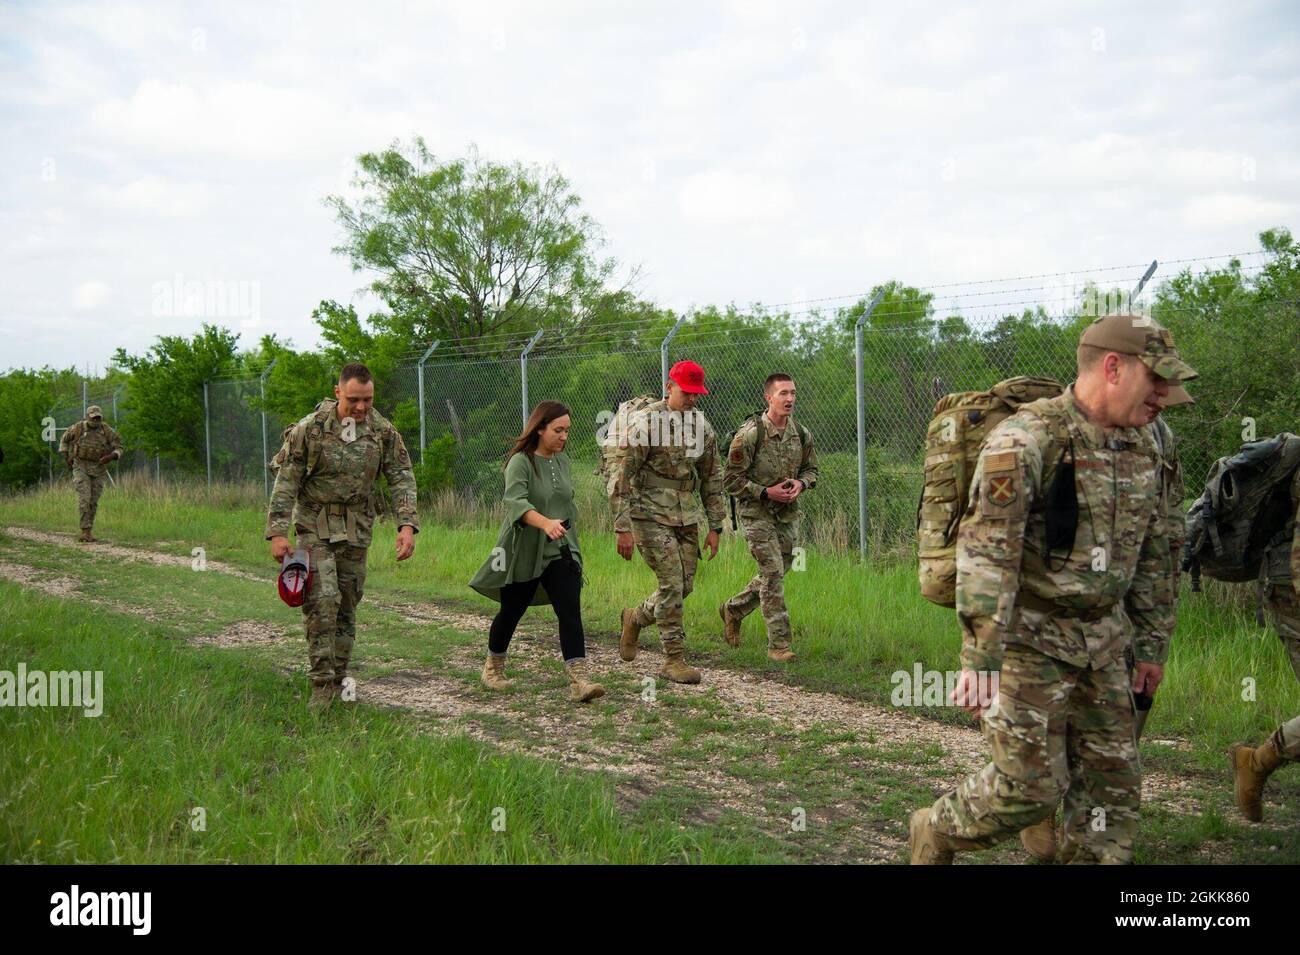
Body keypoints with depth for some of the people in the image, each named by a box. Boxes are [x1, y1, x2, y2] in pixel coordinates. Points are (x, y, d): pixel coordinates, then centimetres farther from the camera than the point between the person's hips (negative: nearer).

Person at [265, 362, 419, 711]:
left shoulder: (383, 431, -3)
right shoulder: (310, 428, -11)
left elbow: (402, 478, -1)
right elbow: (286, 482, -8)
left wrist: (407, 525, -14)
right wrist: (277, 532, -13)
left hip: (357, 529, 4)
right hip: (315, 527, -3)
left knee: (347, 604, 9)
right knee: (322, 601, -17)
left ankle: (338, 680, 21)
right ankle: (321, 685, -10)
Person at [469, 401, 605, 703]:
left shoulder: (562, 461, 8)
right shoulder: (520, 462, -14)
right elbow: (516, 501, -31)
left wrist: (570, 529, 24)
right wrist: (546, 523, -46)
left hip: (560, 552, 5)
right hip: (523, 553, -5)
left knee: (570, 612, -9)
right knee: (511, 612, 11)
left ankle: (579, 681, -14)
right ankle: (493, 667, 36)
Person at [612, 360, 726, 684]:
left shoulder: (702, 426, 6)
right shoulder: (644, 423, -12)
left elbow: (711, 478, 15)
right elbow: (620, 478, -12)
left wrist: (715, 527, 12)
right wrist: (622, 528, -15)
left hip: (686, 517, 6)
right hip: (650, 515, -6)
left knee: (684, 586, 6)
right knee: (672, 584, -11)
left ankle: (635, 618, 33)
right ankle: (674, 659, 0)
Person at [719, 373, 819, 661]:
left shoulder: (801, 434, 1)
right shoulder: (749, 434, -16)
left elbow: (811, 469, 15)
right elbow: (731, 480, -13)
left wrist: (800, 483, -8)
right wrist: (765, 492, -20)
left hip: (788, 512, 6)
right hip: (756, 511, -6)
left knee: (775, 574, 14)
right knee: (773, 573, -12)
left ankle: (732, 610, 38)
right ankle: (778, 643, -6)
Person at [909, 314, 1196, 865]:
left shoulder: (1140, 449, 7)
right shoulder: (1026, 441, -18)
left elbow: (1150, 554, 17)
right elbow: (986, 552, -23)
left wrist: (1151, 645, 17)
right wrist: (980, 659, -27)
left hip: (1102, 644, 7)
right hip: (1030, 640, -7)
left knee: (1114, 780, 8)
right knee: (1031, 786, -3)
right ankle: (936, 834, 22)